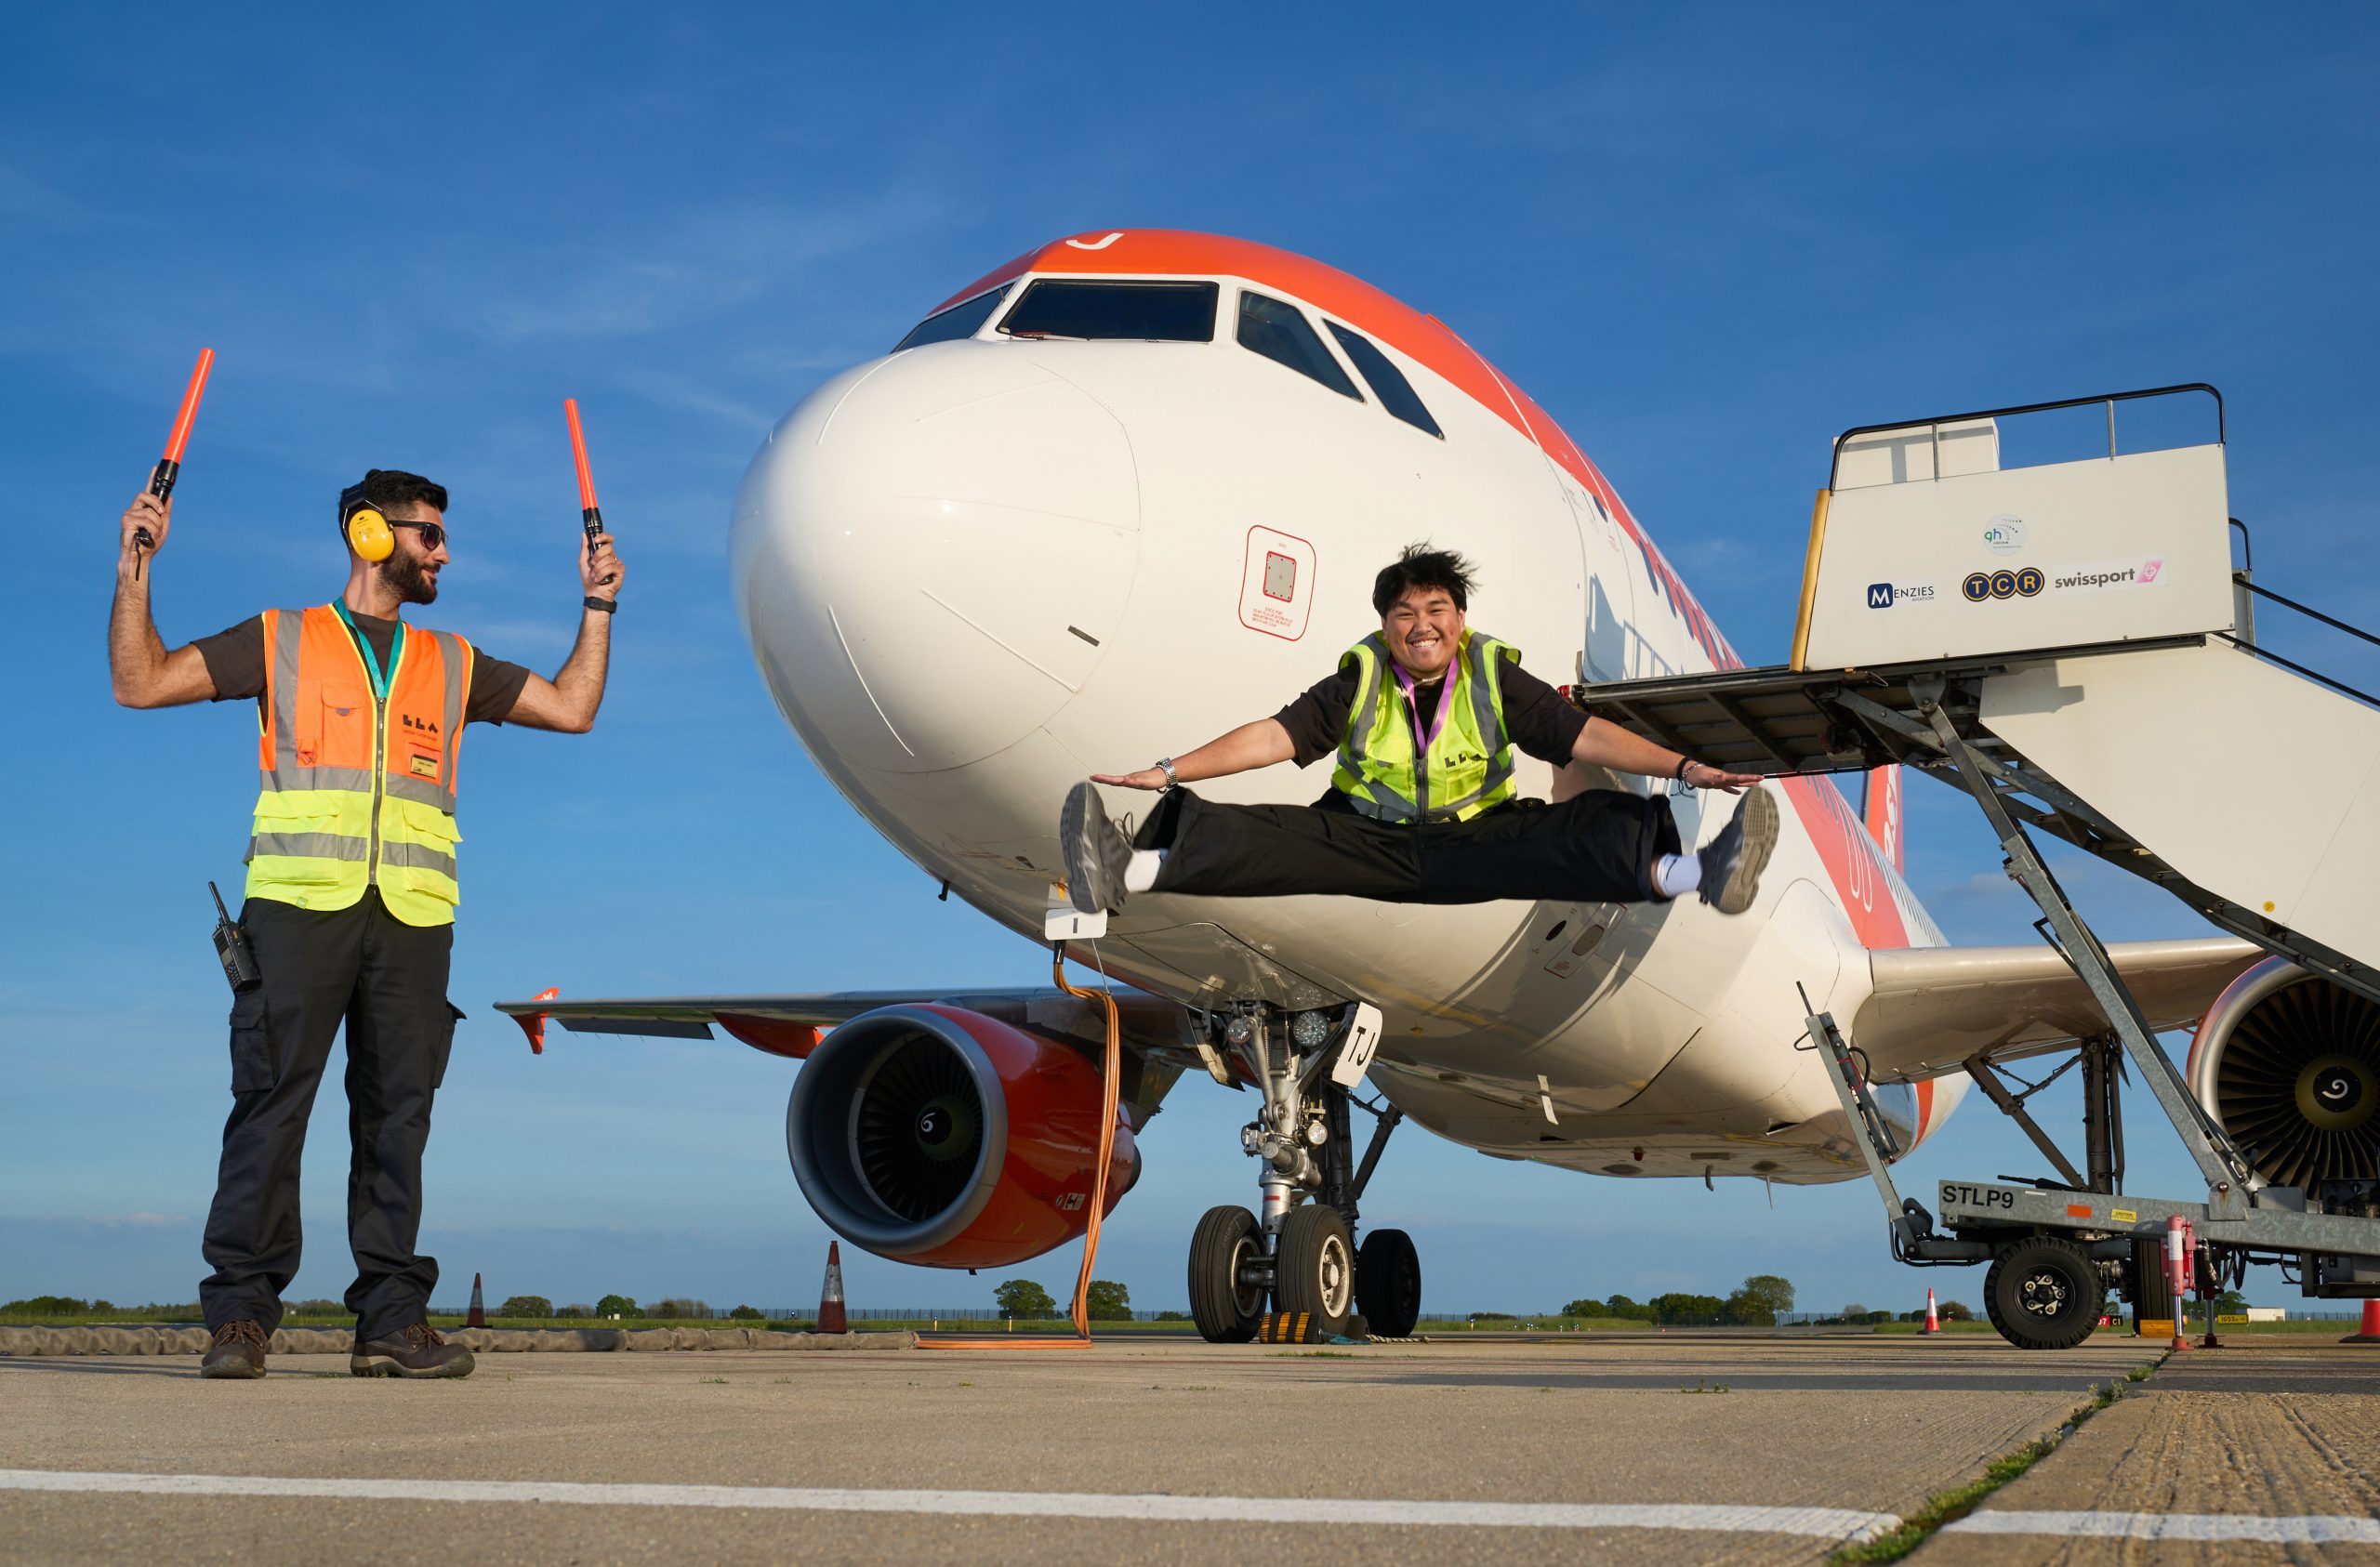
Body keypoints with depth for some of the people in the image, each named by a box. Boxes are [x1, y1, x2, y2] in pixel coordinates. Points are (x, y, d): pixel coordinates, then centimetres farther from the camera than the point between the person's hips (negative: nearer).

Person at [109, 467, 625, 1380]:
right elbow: (141, 683, 11)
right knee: (272, 1104, -7)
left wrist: (597, 604, 20)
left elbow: (572, 708, 23)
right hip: (299, 903, -3)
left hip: (411, 918, 3)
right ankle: (241, 1318, -2)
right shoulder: (280, 641, 15)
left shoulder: (453, 666, 23)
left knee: (397, 1114, -1)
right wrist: (136, 569, 4)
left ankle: (392, 1321, 1)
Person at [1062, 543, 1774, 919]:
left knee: (1589, 831, -26)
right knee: (1282, 838, -26)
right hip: (1370, 842, 0)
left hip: (1478, 841, 0)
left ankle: (1688, 874, -52)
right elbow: (1272, 737, -4)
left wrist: (1682, 767, -15)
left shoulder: (1496, 681, 0)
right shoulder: (1359, 682, 1)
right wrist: (1168, 773, -13)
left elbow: (1587, 735, -4)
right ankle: (1132, 870, -45)